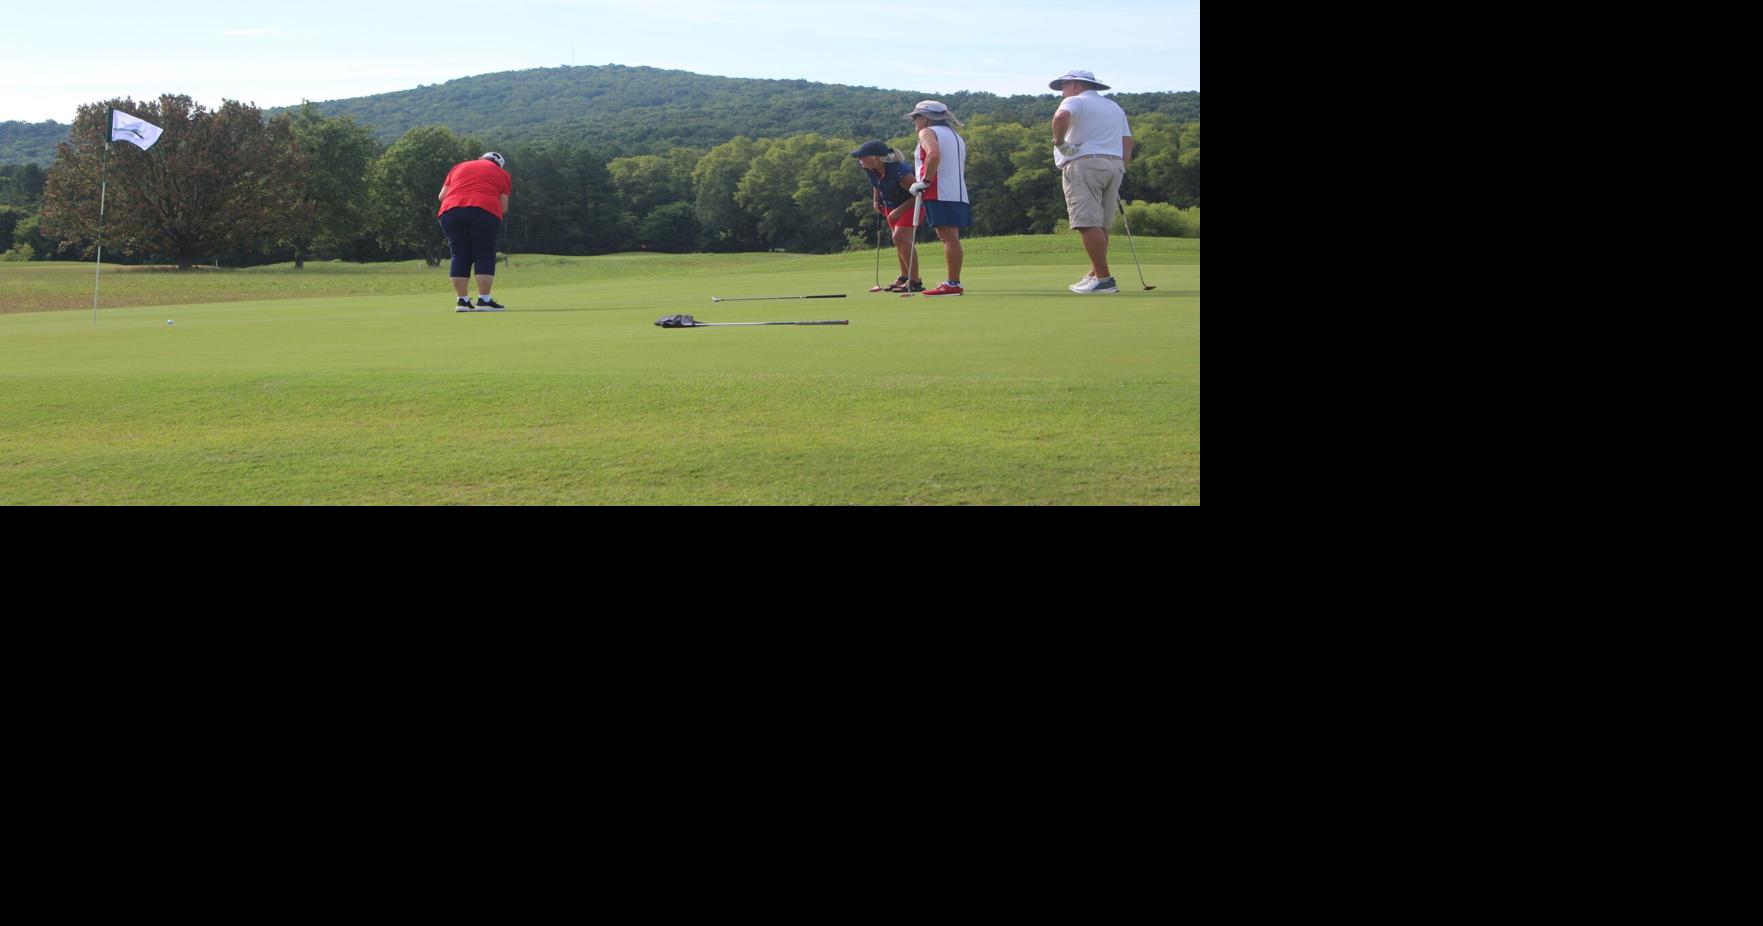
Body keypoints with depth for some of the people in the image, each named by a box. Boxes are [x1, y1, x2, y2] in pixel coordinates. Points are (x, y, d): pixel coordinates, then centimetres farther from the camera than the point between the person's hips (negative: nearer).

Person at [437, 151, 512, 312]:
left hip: (451, 211, 3)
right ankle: (484, 301, -2)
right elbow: (504, 207, 12)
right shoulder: (501, 173, 20)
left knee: (459, 257, 8)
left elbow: (442, 196, 20)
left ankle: (462, 301, 6)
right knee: (485, 256, 2)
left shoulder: (459, 167, 27)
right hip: (485, 211, -3)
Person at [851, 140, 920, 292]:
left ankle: (915, 282, -19)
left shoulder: (899, 170, -37)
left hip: (911, 204, -8)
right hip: (891, 205, 8)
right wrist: (876, 200, -2)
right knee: (899, 239, 13)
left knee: (900, 237, -21)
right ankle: (904, 278, 27)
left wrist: (899, 211, -26)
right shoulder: (871, 170, -15)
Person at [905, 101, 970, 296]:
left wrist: (925, 181, -18)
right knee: (952, 237, 10)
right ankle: (954, 281, 12)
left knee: (948, 237, -12)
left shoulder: (928, 132, -2)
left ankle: (953, 284, -16)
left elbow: (934, 154, -23)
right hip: (958, 193, 9)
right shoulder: (955, 136, 25)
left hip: (939, 193, -9)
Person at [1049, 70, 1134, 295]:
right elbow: (1127, 141, 20)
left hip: (1084, 164, -8)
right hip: (1114, 165, 8)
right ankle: (1095, 274, 14)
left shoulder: (1075, 101, -1)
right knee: (1101, 225, 12)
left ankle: (1104, 277, -18)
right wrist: (1120, 171, 19)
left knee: (1088, 223, -12)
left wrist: (1059, 142, -10)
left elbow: (1061, 117, -24)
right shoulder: (1115, 107, 25)